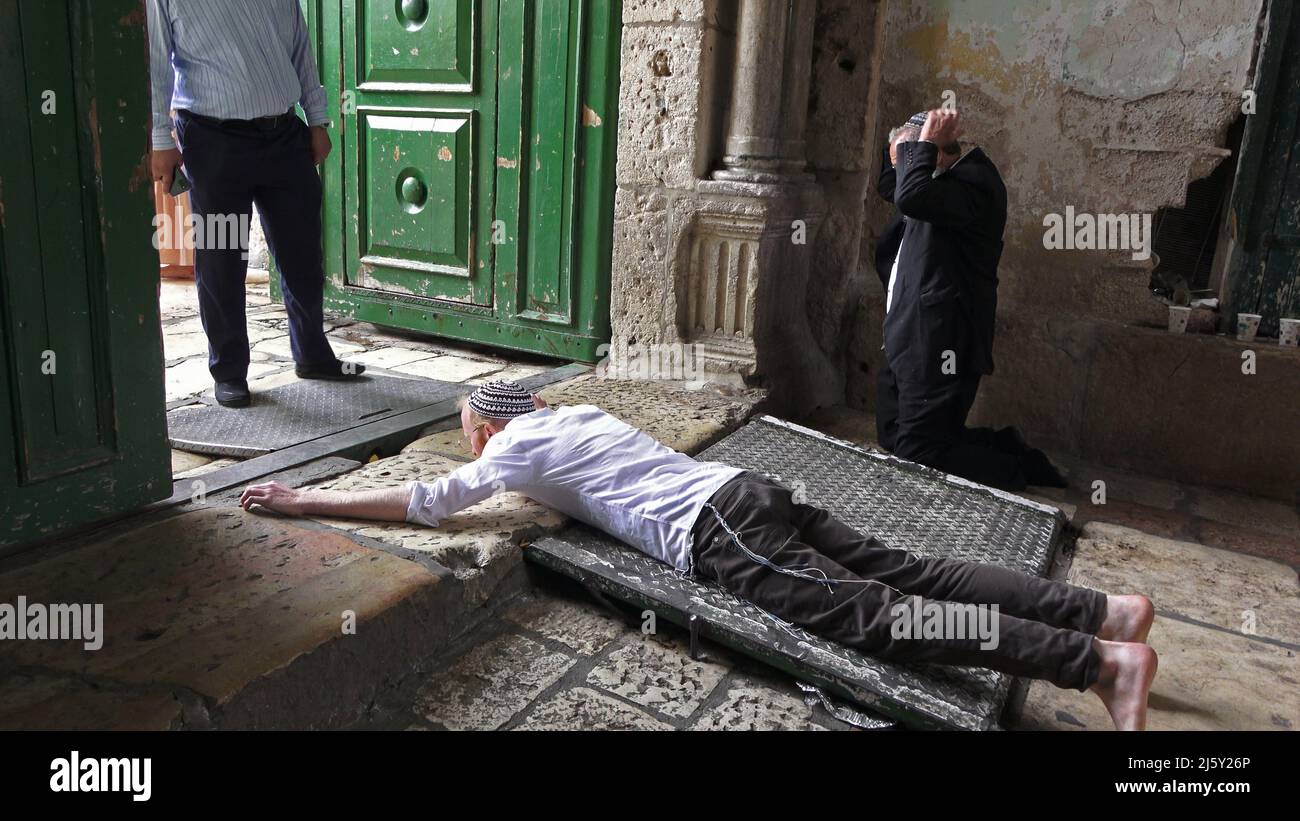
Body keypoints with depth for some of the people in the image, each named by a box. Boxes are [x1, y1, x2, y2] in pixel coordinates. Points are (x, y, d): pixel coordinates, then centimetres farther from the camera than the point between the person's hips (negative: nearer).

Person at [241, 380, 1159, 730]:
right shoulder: (574, 412, 25)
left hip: (723, 538, -8)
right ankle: (1105, 610, -1)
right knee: (909, 573, 3)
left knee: (876, 615, -14)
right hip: (749, 491, 8)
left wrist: (308, 500, 11)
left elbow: (426, 502, 0)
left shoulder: (517, 446, 2)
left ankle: (1104, 662, -18)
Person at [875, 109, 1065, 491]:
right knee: (893, 442, 17)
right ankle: (1002, 447, 22)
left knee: (916, 459, -8)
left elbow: (910, 197, -35)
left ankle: (1023, 468, 9)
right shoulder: (944, 180, 14)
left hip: (937, 348, -11)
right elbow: (888, 186, 29)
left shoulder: (975, 183, -17)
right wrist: (903, 138, 12)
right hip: (910, 342, 11)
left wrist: (925, 142, -18)